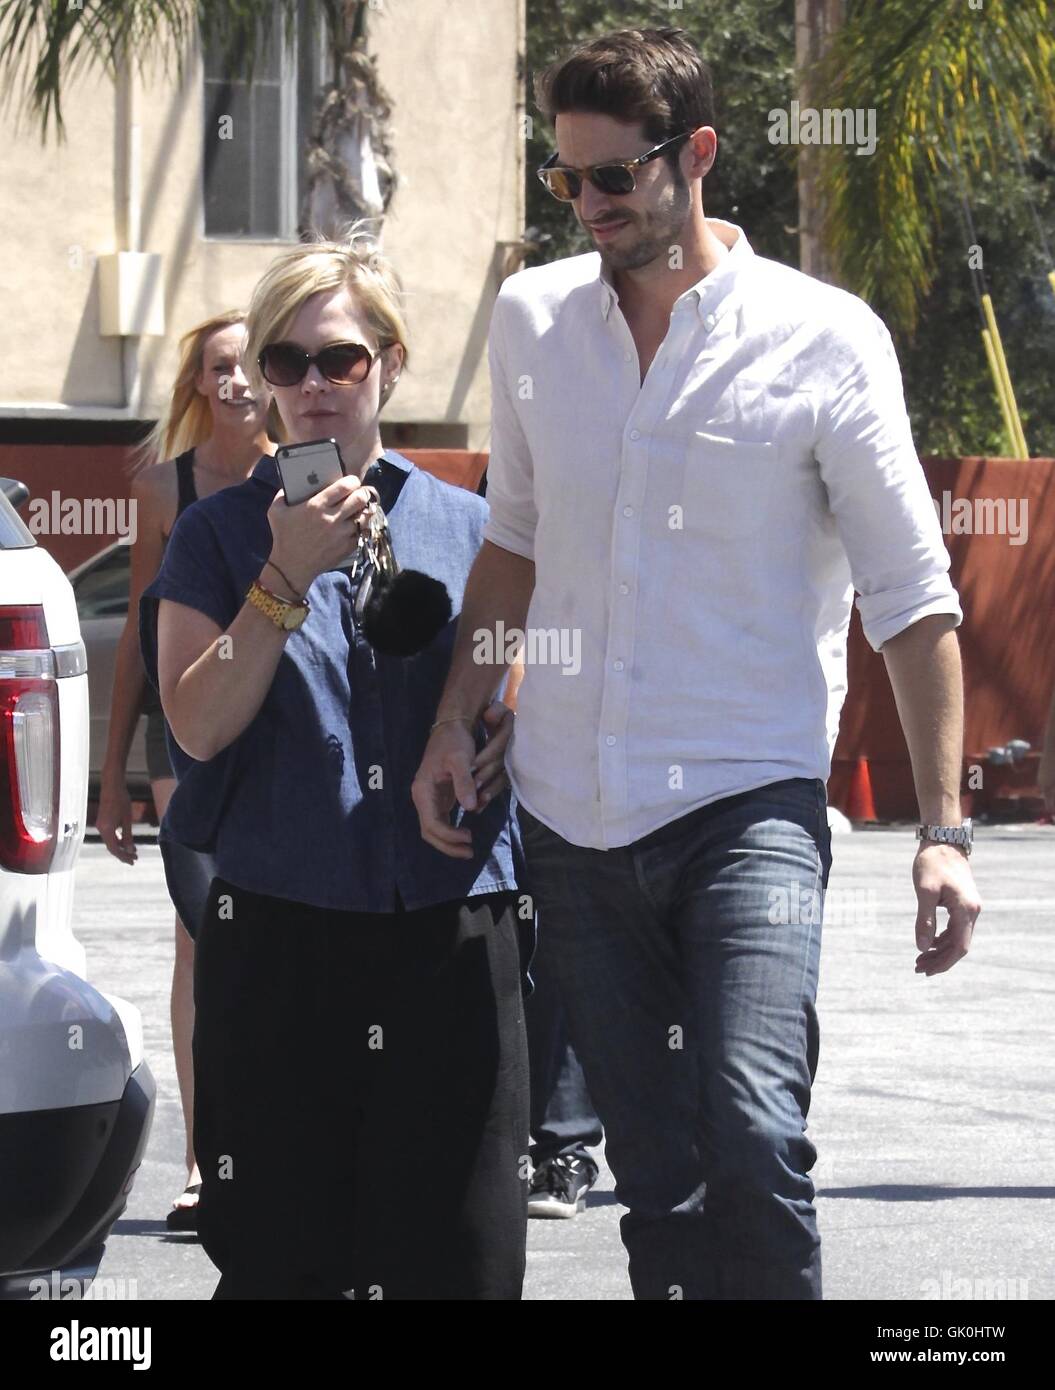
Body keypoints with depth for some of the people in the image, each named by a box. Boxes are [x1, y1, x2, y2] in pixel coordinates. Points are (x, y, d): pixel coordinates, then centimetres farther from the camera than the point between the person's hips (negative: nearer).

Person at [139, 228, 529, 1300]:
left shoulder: (468, 527, 11)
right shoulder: (221, 536, 7)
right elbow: (198, 726, -4)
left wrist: (513, 729, -1)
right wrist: (288, 576, -11)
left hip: (451, 934, 1)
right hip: (279, 936, -1)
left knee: (456, 1255, -3)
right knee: (280, 1260, -2)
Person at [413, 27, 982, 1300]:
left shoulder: (824, 341, -5)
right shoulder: (532, 321, 7)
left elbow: (912, 600, -3)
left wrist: (942, 828, -8)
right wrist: (456, 719, 12)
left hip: (750, 802, -4)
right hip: (572, 815, 4)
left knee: (752, 1135, -24)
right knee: (654, 1182, 6)